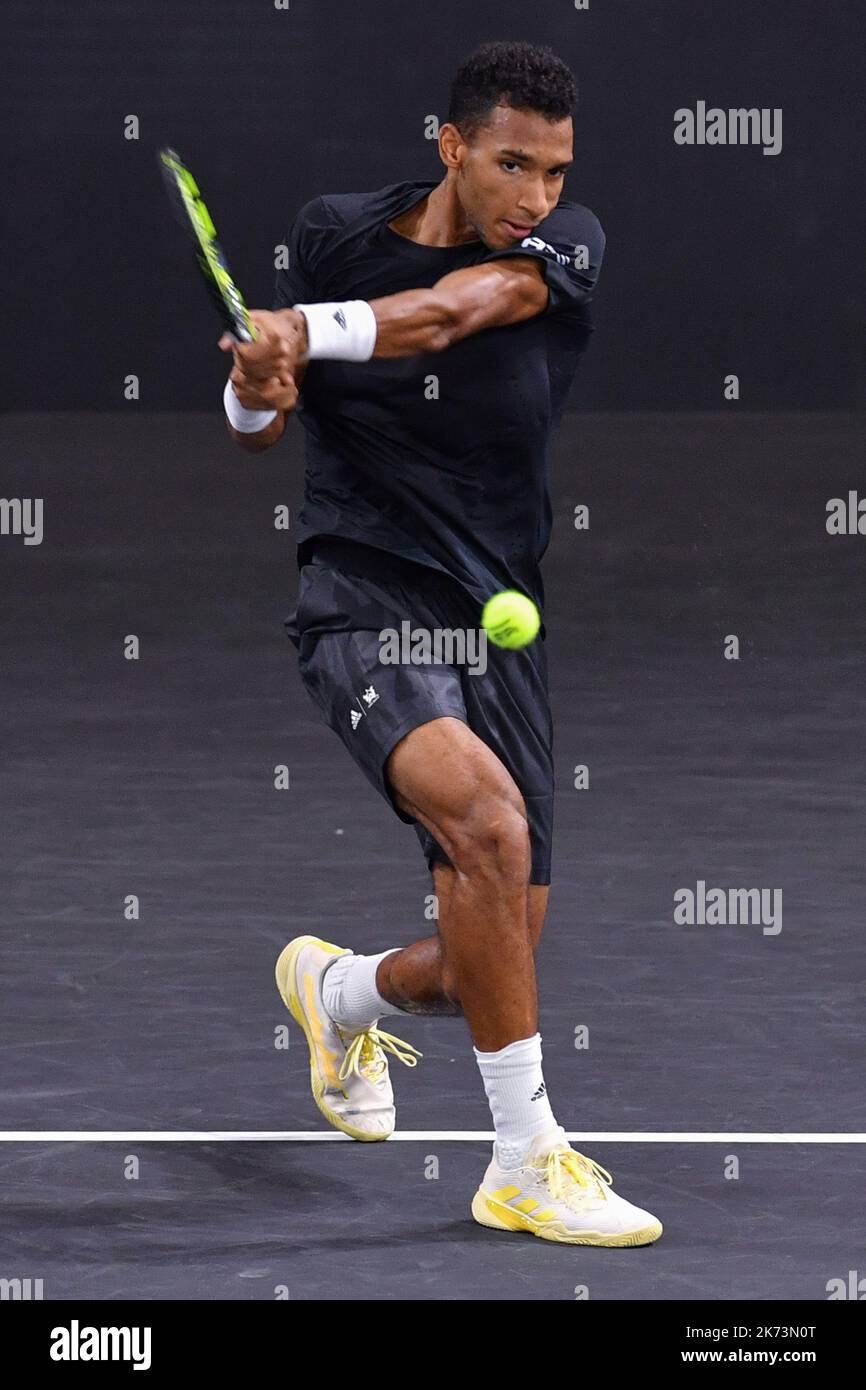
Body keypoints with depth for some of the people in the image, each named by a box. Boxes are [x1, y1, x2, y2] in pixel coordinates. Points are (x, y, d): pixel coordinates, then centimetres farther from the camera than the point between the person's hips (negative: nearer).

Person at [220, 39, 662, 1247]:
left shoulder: (567, 244, -4)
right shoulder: (334, 235, -2)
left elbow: (456, 307, -27)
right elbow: (255, 424, 10)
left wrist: (304, 331, -43)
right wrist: (255, 392, -15)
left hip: (499, 627, 3)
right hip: (364, 610, -3)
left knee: (485, 966, 6)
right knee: (486, 811, -32)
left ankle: (339, 991, 44)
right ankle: (527, 1162, -24)